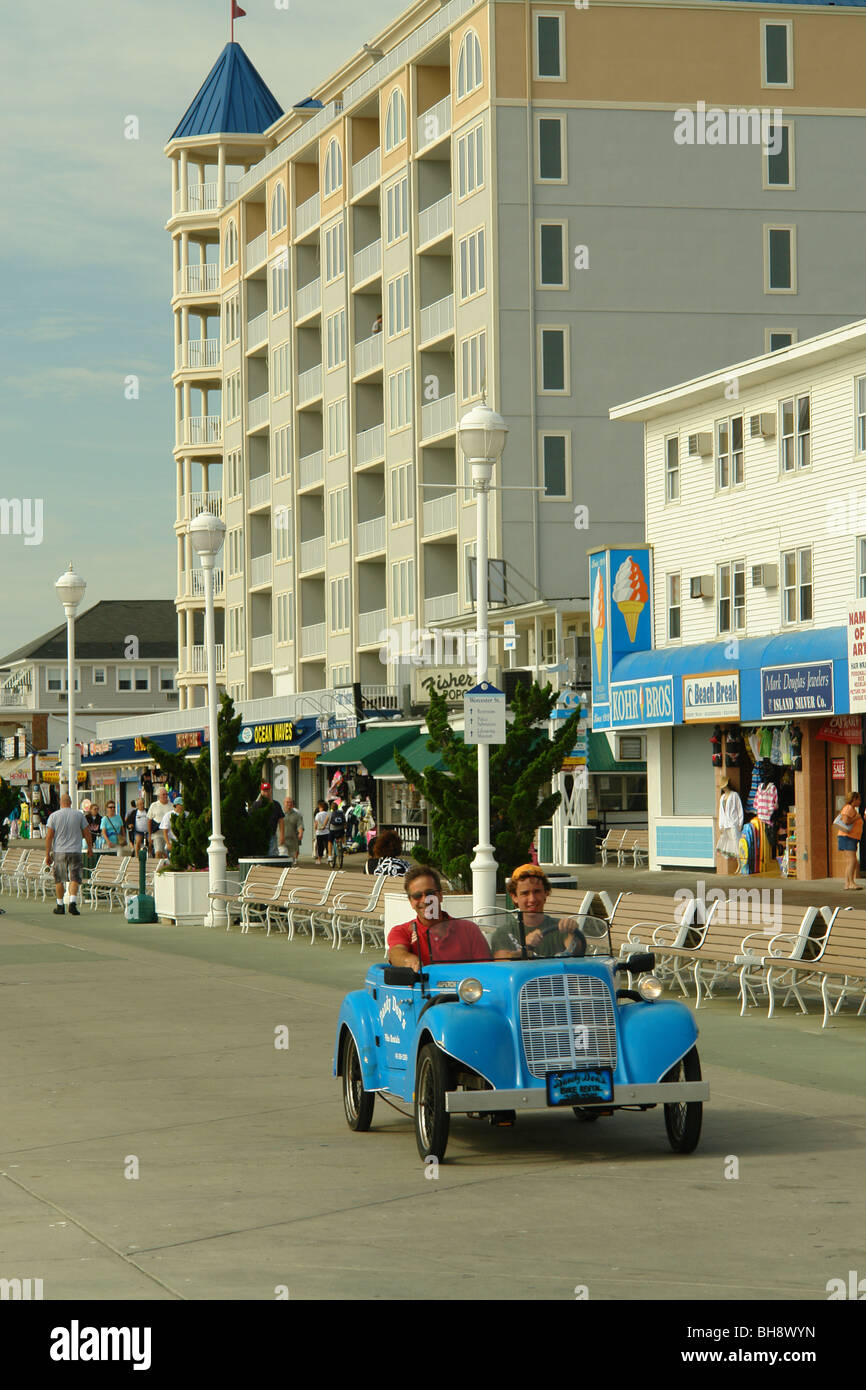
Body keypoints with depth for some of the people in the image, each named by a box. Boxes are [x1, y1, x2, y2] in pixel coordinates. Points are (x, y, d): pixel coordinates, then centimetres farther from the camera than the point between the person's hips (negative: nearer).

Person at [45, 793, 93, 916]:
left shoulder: (54, 816, 0)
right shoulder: (79, 815, 2)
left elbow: (49, 836, -3)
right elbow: (87, 833, 6)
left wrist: (47, 854, 1)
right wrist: (90, 848, 20)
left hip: (59, 852, 1)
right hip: (75, 851, -1)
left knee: (59, 879, 12)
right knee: (75, 878, -3)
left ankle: (60, 906, 17)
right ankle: (73, 902, -22)